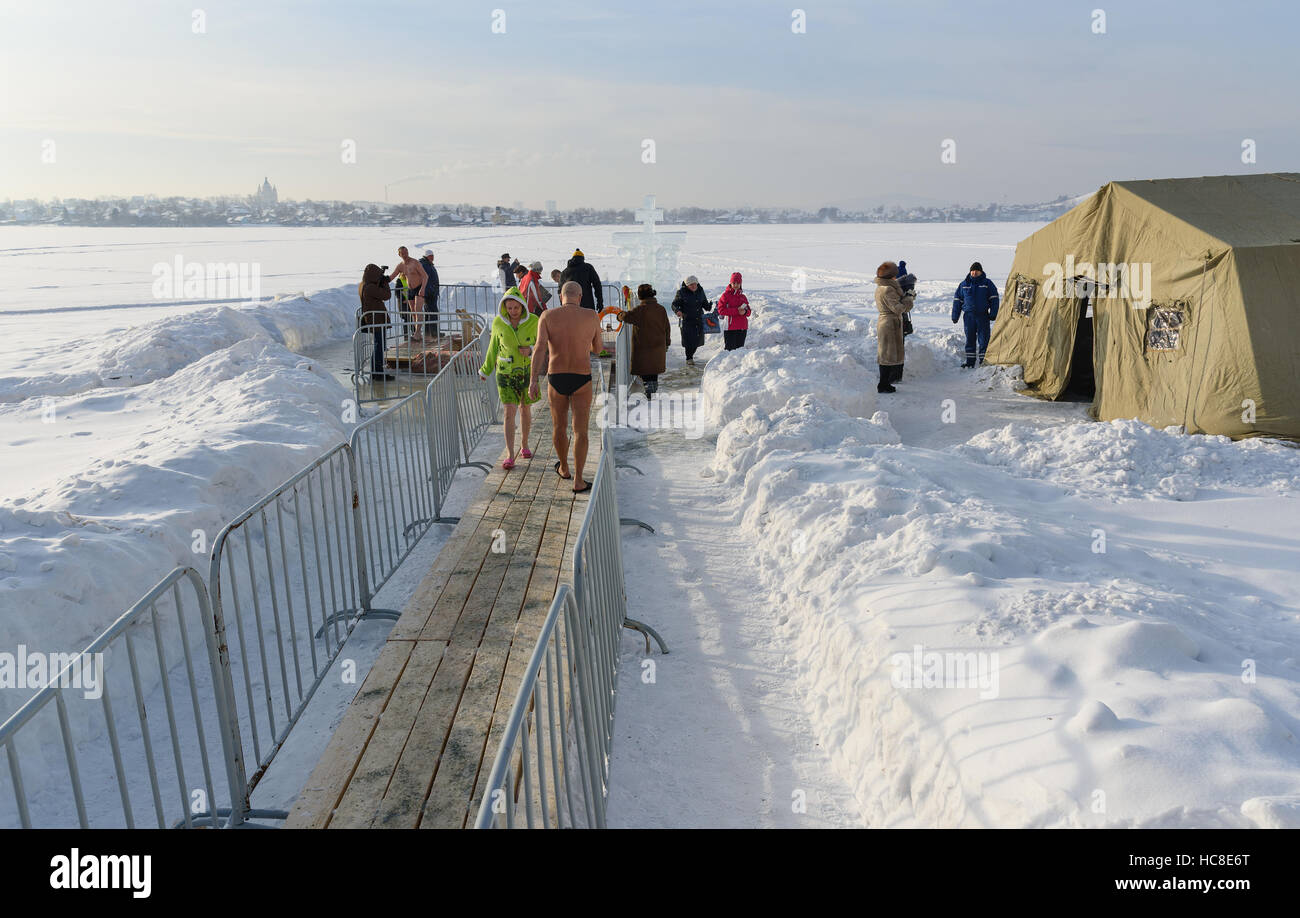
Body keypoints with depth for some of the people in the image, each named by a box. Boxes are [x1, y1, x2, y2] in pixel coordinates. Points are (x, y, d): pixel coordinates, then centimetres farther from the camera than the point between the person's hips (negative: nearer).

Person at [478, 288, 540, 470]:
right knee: (509, 412, -8)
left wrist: (530, 350, -23)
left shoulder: (533, 321, -12)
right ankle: (510, 457, -9)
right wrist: (486, 370, 14)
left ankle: (525, 445, 36)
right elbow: (494, 346, 6)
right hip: (506, 372, -1)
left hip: (527, 371, 1)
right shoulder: (498, 322, -9)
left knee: (525, 409, 15)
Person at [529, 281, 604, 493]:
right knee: (580, 431, 3)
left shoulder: (547, 316, -3)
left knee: (559, 426, 20)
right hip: (582, 380, -1)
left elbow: (540, 348, -14)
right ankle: (578, 481, -1)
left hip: (556, 379, 1)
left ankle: (564, 468, 39)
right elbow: (597, 349, 12)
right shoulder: (592, 317, -1)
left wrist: (533, 381, -14)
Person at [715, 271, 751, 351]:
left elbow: (749, 311, 18)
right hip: (730, 328, -5)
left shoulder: (743, 296, 15)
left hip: (743, 328, 5)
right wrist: (736, 310, -17)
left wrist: (745, 312, -8)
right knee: (730, 349, -9)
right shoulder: (726, 295, -1)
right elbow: (721, 310, -11)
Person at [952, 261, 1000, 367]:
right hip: (969, 316, 2)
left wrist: (993, 314, -4)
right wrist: (955, 316, 8)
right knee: (970, 339, 5)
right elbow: (957, 300, 12)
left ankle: (983, 361, 3)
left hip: (983, 316, -2)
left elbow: (994, 299, 4)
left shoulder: (987, 283, 4)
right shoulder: (964, 284, 9)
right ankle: (970, 362, 11)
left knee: (983, 339, -3)